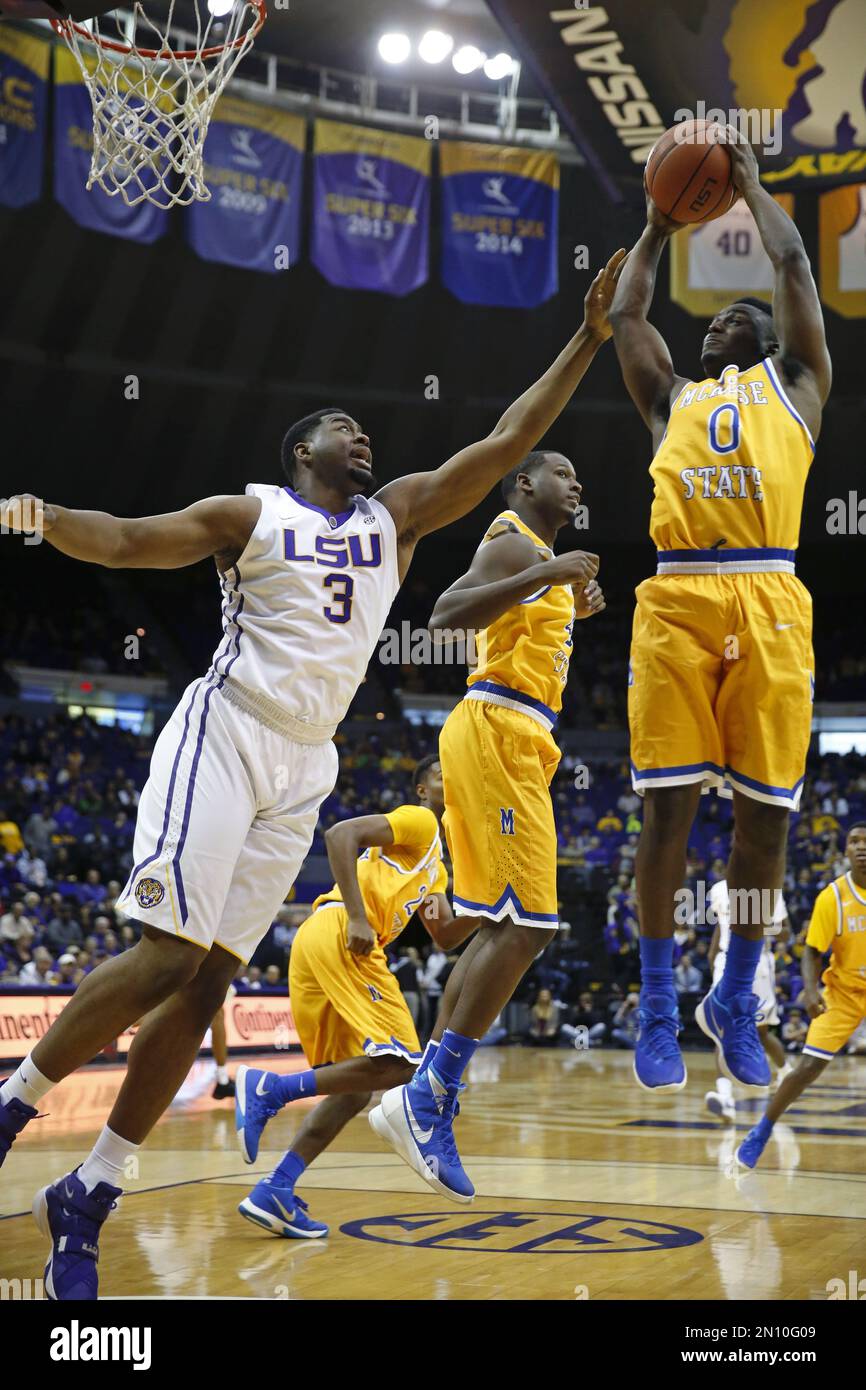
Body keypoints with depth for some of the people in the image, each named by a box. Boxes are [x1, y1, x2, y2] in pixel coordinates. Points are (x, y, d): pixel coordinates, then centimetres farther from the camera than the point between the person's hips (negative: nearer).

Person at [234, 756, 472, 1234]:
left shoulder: (434, 866, 32)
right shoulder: (418, 821, 4)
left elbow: (446, 935, 32)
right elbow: (341, 834, -10)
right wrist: (357, 917, -18)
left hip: (316, 942, 10)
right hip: (338, 933, -10)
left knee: (355, 1082, 9)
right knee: (396, 1063, -14)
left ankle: (274, 1192, -2)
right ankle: (270, 1088, -17)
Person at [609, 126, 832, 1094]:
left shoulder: (796, 384, 23)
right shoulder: (672, 398, 28)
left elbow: (794, 265, 19)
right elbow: (624, 314, 27)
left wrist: (749, 180, 29)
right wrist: (660, 225, 37)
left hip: (769, 600, -1)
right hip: (677, 597, 1)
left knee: (765, 812, 0)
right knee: (669, 804, -3)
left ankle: (735, 1003, 15)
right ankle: (659, 1009, 7)